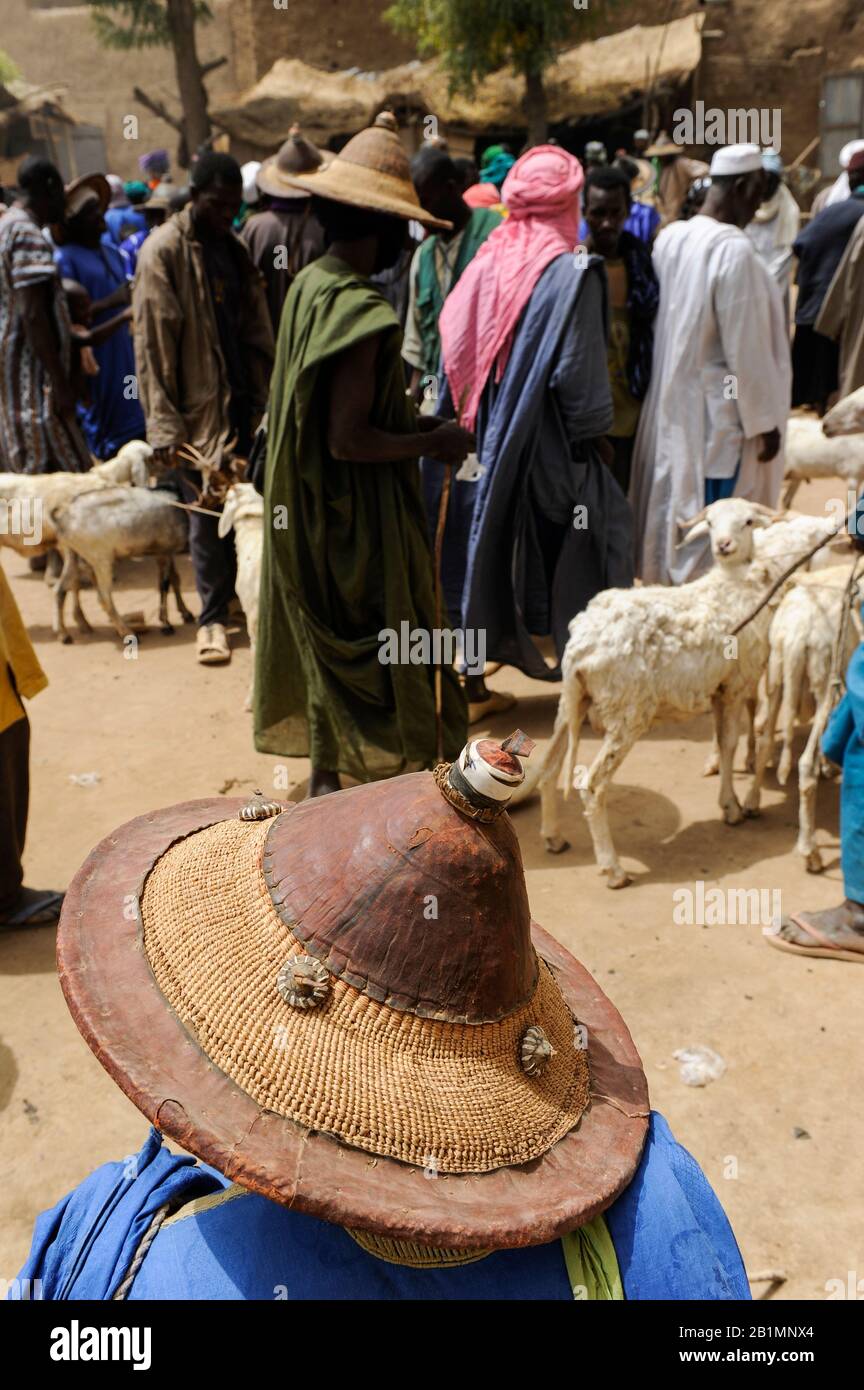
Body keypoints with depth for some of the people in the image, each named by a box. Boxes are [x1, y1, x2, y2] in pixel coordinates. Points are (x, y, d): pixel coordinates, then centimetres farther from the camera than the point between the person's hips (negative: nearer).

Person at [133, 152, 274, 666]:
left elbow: (256, 330, 14)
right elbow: (153, 343, -12)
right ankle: (213, 617, 11)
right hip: (199, 407, -5)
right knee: (209, 515, 0)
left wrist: (266, 397, 7)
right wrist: (164, 424, -17)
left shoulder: (235, 247, 13)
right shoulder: (164, 251, -7)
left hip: (242, 400, 5)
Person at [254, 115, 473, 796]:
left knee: (330, 637, 20)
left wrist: (412, 421, 9)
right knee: (379, 641, 6)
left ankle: (326, 776, 35)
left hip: (313, 506, 9)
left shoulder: (309, 283, 4)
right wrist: (435, 443, -15)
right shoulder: (361, 310, -24)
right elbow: (349, 440, -27)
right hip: (360, 515, -9)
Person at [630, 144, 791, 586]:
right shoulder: (734, 250, -21)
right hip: (720, 413, -8)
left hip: (673, 405, 8)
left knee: (678, 509, 20)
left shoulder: (669, 238, 3)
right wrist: (764, 421, -10)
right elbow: (746, 348, -19)